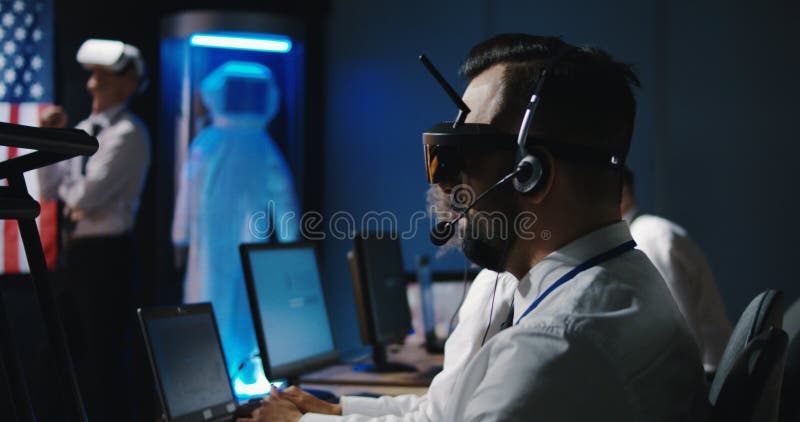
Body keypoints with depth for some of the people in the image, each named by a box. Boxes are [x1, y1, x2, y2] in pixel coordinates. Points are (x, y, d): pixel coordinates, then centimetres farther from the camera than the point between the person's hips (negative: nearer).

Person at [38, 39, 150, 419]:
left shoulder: (127, 134, -14)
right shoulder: (83, 130, 12)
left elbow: (88, 197, -20)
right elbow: (50, 191, 13)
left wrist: (67, 188, -1)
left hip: (105, 254, -9)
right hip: (74, 251, 9)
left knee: (104, 353, -3)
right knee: (75, 349, 15)